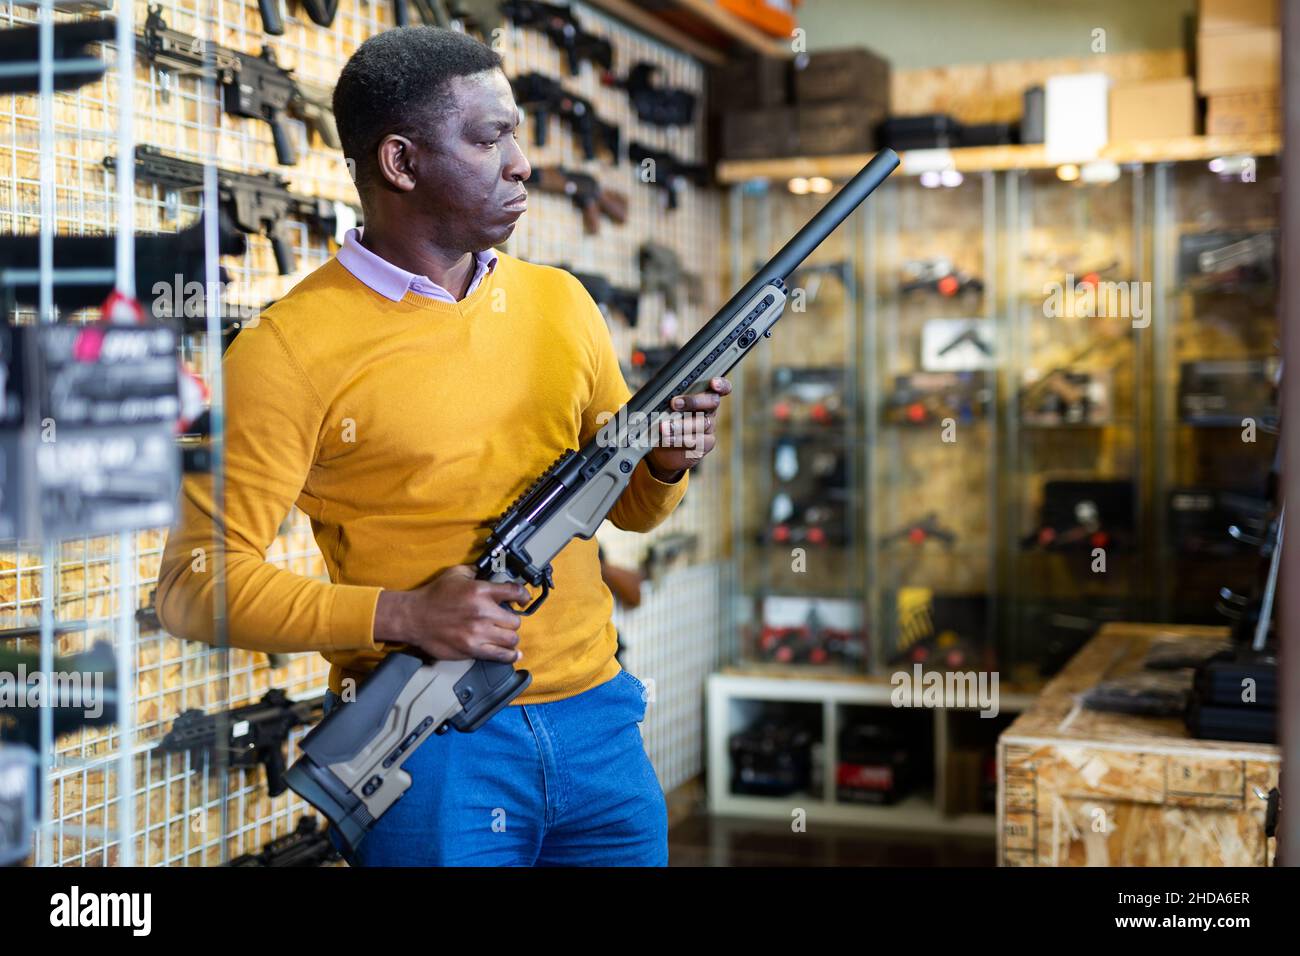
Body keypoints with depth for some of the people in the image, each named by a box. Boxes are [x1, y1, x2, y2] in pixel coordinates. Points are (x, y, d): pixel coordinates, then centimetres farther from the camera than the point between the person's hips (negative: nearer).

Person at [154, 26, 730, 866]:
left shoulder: (559, 302, 7)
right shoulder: (289, 350, -10)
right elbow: (197, 581, -11)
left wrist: (667, 463, -5)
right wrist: (400, 616, -20)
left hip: (597, 721, 5)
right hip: (429, 746, -5)